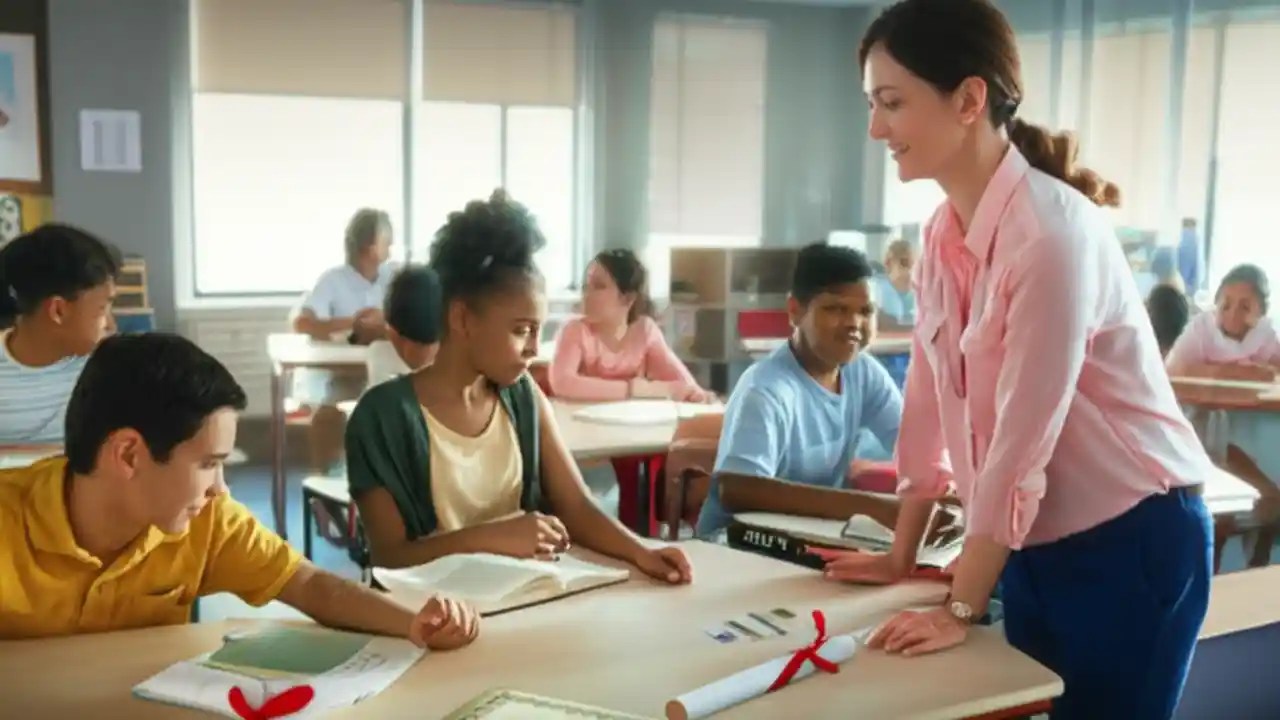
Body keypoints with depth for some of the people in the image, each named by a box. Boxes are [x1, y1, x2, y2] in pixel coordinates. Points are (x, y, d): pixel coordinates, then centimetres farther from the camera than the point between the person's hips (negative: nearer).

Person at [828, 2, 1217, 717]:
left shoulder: (1053, 234, -24)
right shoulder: (945, 234, 2)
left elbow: (1022, 442, -22)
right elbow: (931, 404, 8)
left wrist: (962, 609, -16)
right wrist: (901, 556, 12)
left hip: (1131, 542, -7)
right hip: (1035, 544, 7)